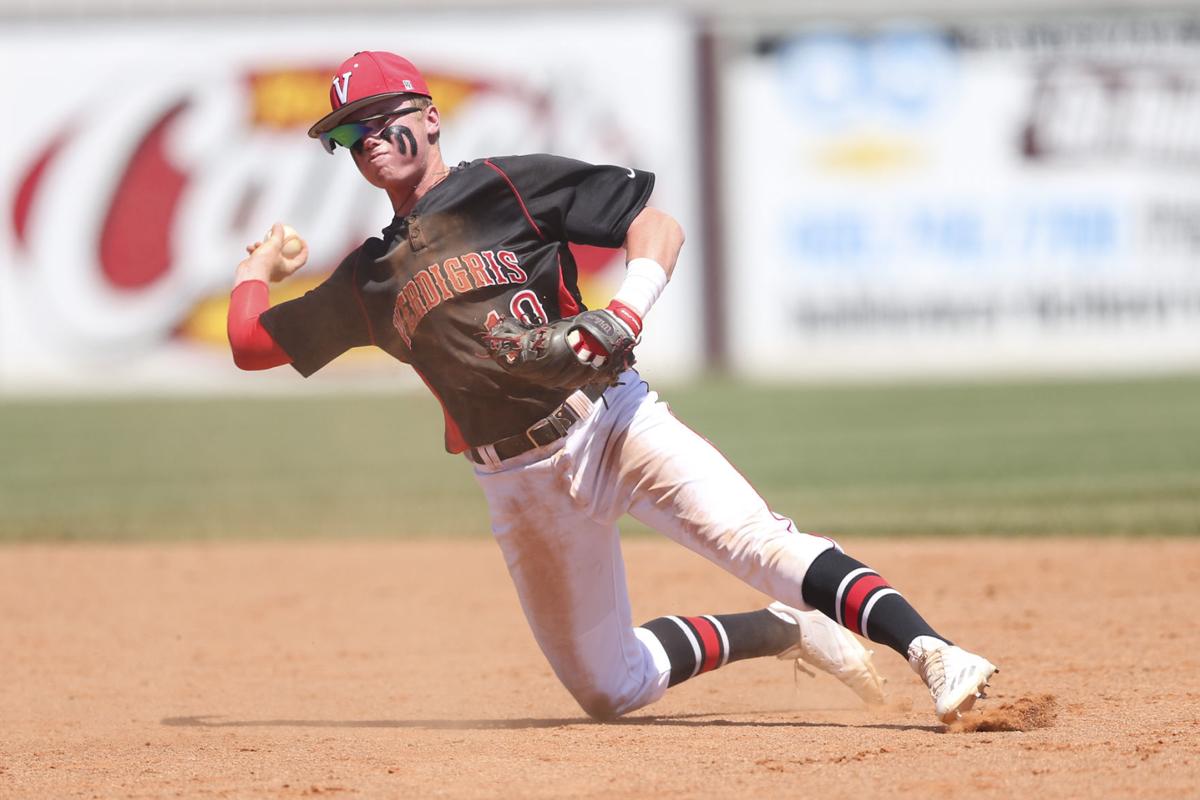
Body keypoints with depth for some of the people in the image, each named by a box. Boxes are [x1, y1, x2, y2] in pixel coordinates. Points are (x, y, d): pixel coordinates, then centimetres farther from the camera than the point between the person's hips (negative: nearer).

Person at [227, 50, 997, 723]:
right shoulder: (370, 278, 15)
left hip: (608, 418, -5)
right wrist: (260, 266, 38)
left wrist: (625, 314, -19)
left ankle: (934, 654, -41)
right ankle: (787, 631, 20)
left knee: (754, 538, -29)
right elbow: (252, 343, 21)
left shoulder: (512, 186, 2)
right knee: (609, 690, 3)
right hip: (520, 482, 5)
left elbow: (658, 225, -3)